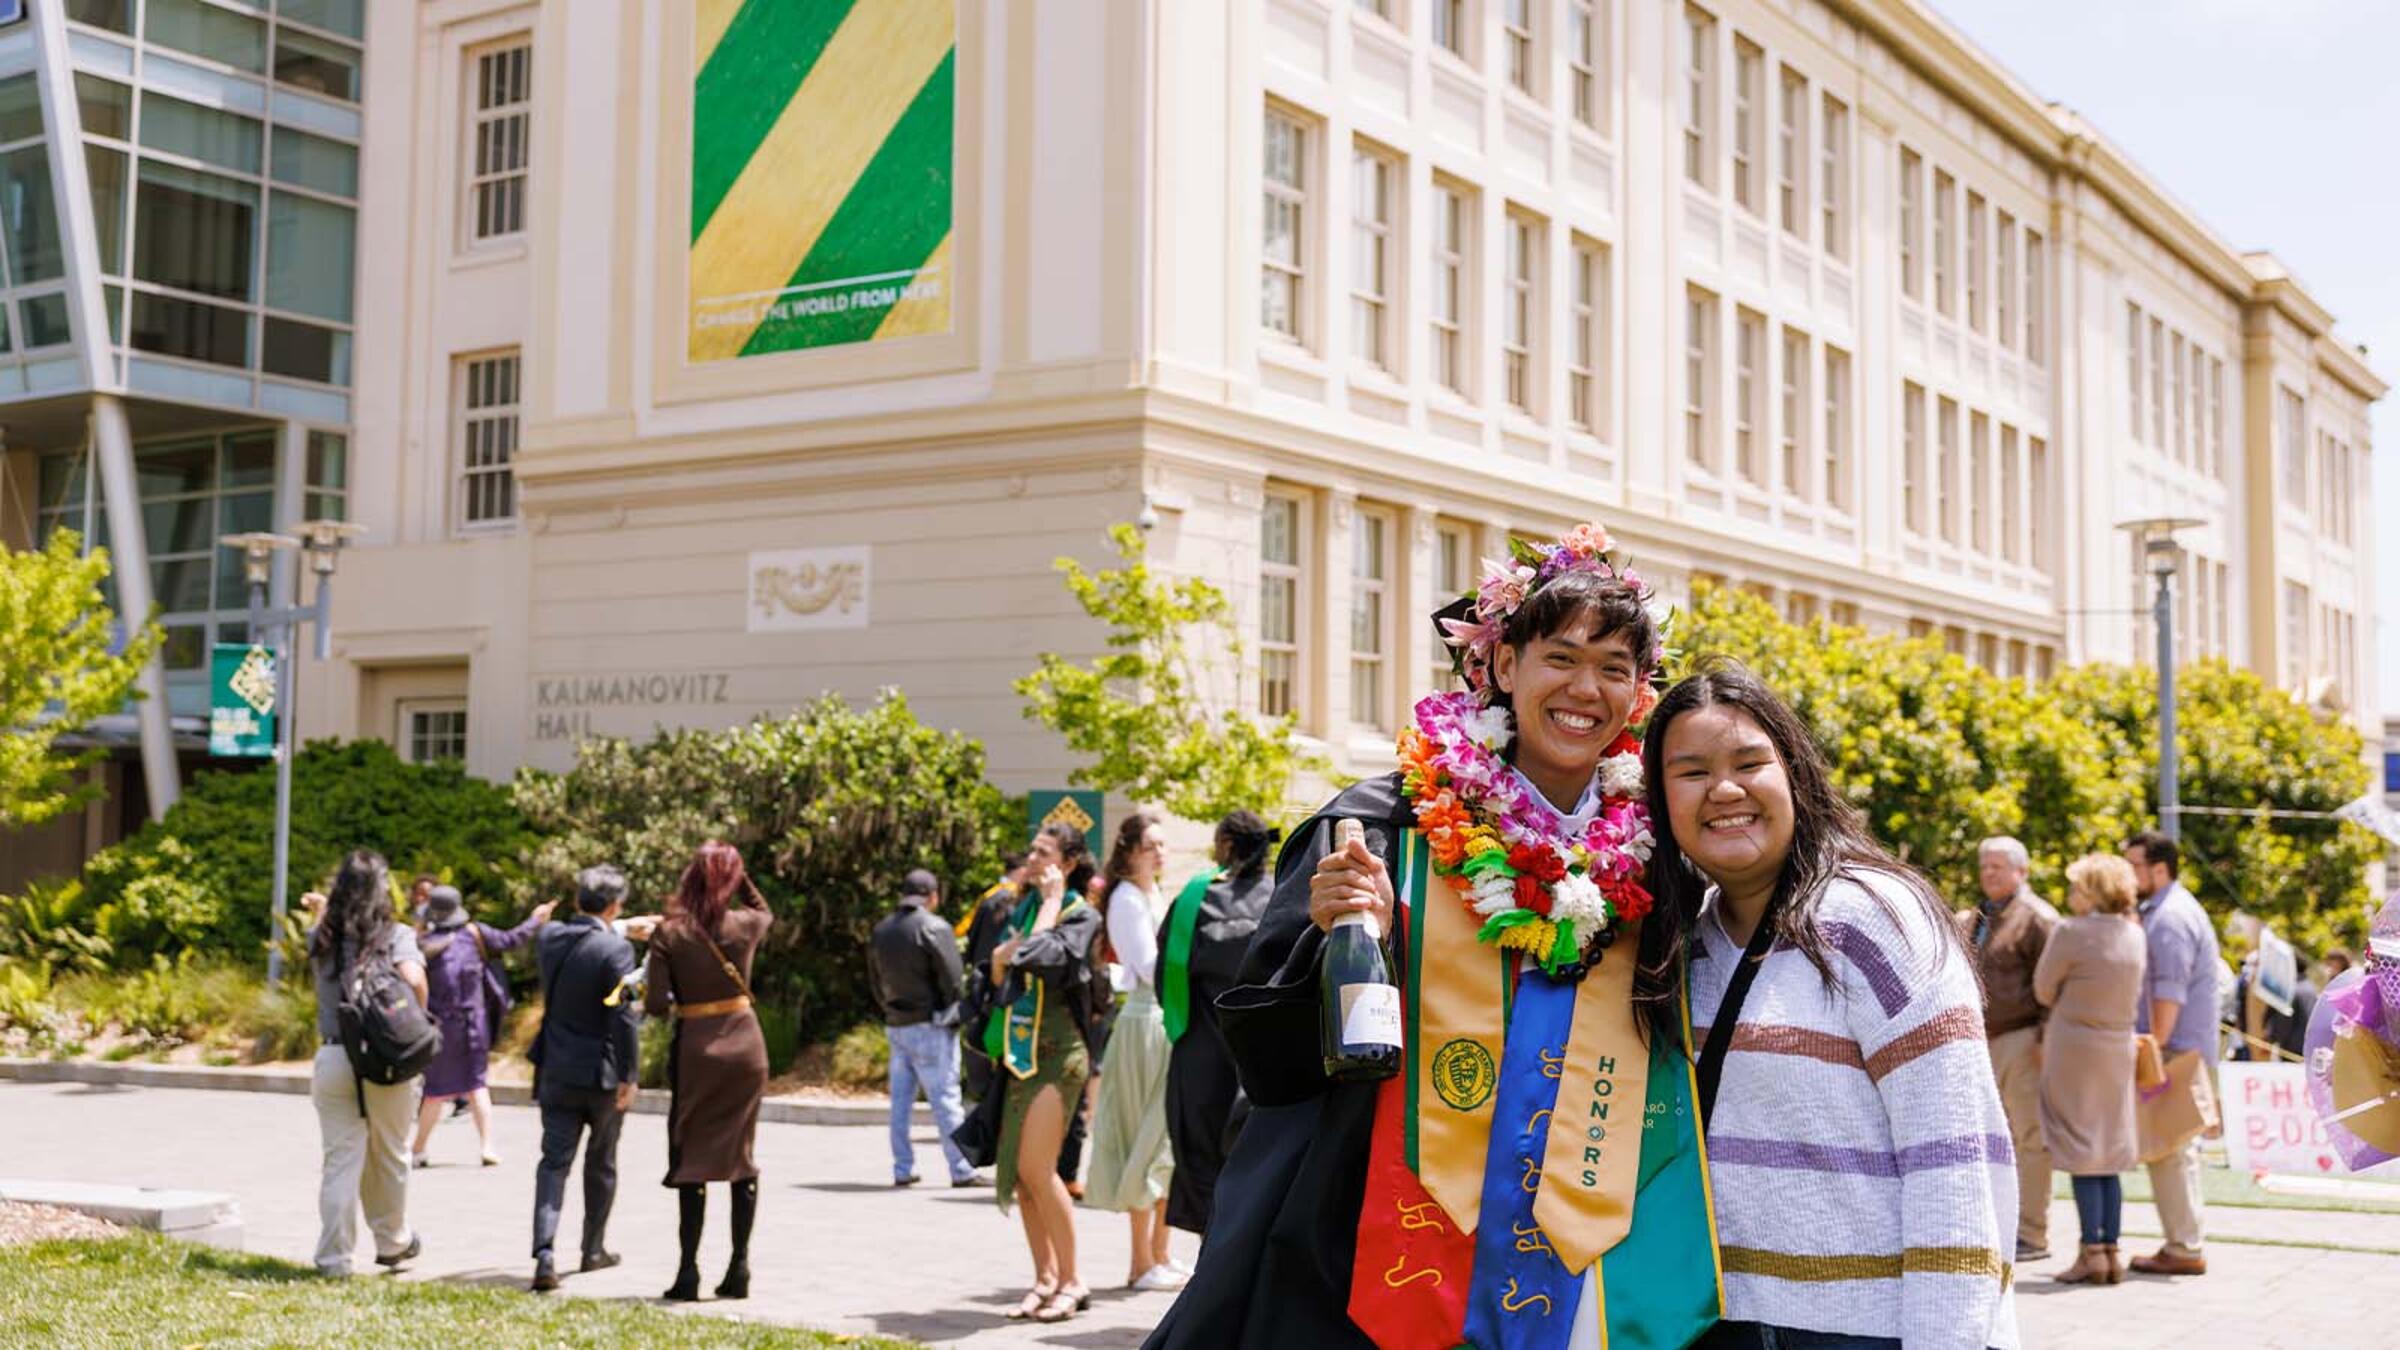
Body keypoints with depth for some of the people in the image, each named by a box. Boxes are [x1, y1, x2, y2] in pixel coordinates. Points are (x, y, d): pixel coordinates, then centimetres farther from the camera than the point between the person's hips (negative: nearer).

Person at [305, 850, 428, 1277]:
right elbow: (414, 979, -21)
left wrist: (322, 915, 40)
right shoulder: (396, 935, -6)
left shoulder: (321, 939, 4)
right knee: (389, 1156, 16)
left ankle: (333, 1257, 2)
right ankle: (392, 1242, 32)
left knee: (341, 1160, 5)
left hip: (334, 1058, 2)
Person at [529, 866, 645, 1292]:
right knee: (601, 1164, 15)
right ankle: (594, 1249, 27)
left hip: (557, 1069, 4)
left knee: (554, 1161, 2)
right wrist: (630, 1075, -12)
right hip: (602, 1070, -4)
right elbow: (622, 1017, -19)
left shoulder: (549, 937, 0)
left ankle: (545, 1253, -14)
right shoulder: (616, 949, -18)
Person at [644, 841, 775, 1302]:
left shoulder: (669, 934, -9)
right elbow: (766, 912, 23)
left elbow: (656, 1005, -11)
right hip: (746, 1043, 2)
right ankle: (739, 1266, 10)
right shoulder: (746, 925, -4)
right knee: (742, 1157, 11)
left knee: (692, 1159, 5)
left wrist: (659, 997, 10)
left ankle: (688, 1271, 2)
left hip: (695, 1047, -2)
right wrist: (742, 876, 13)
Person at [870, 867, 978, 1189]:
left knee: (900, 1100, 11)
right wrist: (952, 1015, 0)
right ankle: (961, 1170, -4)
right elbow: (951, 978, -12)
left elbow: (875, 980, 17)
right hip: (929, 1026, -6)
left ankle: (903, 1169, 14)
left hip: (896, 1025, 7)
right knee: (945, 1098, -4)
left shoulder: (880, 931, 11)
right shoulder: (934, 928, -11)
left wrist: (891, 1007, 16)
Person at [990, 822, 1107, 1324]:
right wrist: (1001, 958, -1)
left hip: (1058, 1051, -7)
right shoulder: (1026, 908, 15)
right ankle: (1045, 1277, 14)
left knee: (1036, 1168, -14)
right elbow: (1000, 971, 20)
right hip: (1022, 1050, 7)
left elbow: (1040, 957, -24)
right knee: (1019, 1172, 5)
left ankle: (1071, 1281, -4)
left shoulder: (1081, 914, -7)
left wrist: (1051, 902, -13)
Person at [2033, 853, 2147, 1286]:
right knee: (2108, 1157, 12)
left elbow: (2043, 990, -6)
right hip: (2119, 1046, 6)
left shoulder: (2072, 933, -15)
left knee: (2081, 1156, -1)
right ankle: (2111, 1251, 13)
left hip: (2074, 1048, -6)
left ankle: (2092, 1252, -1)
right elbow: (2134, 995, 13)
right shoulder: (2134, 934, 4)